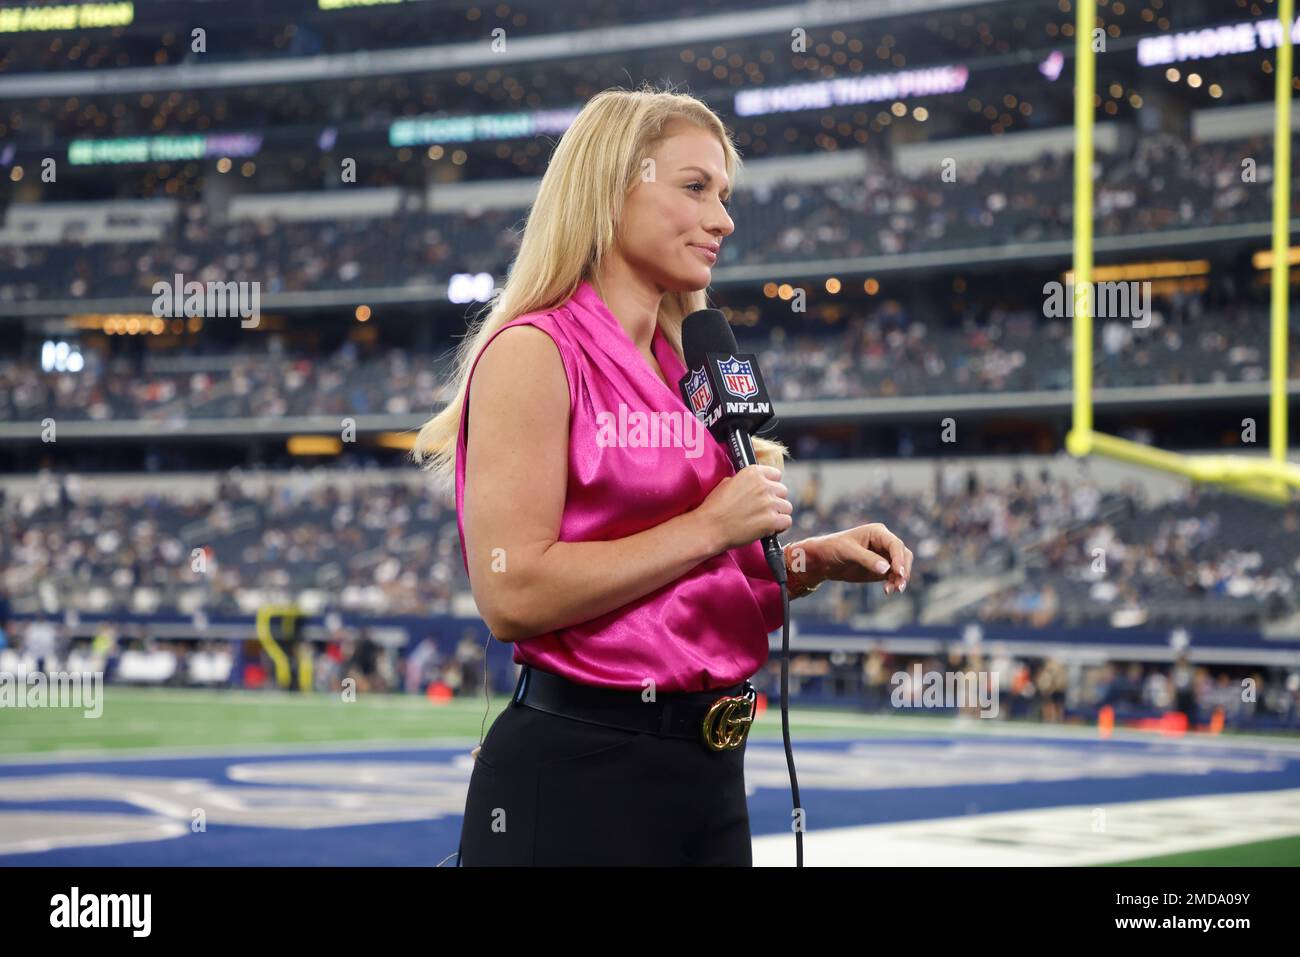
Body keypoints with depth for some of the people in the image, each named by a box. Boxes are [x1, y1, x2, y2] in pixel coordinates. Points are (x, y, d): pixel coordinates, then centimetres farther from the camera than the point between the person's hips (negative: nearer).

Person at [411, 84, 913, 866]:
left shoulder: (691, 374, 13)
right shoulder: (535, 353, -10)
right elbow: (513, 594, -19)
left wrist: (810, 562, 5)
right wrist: (708, 529, -17)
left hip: (709, 771, 8)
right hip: (577, 773, -8)